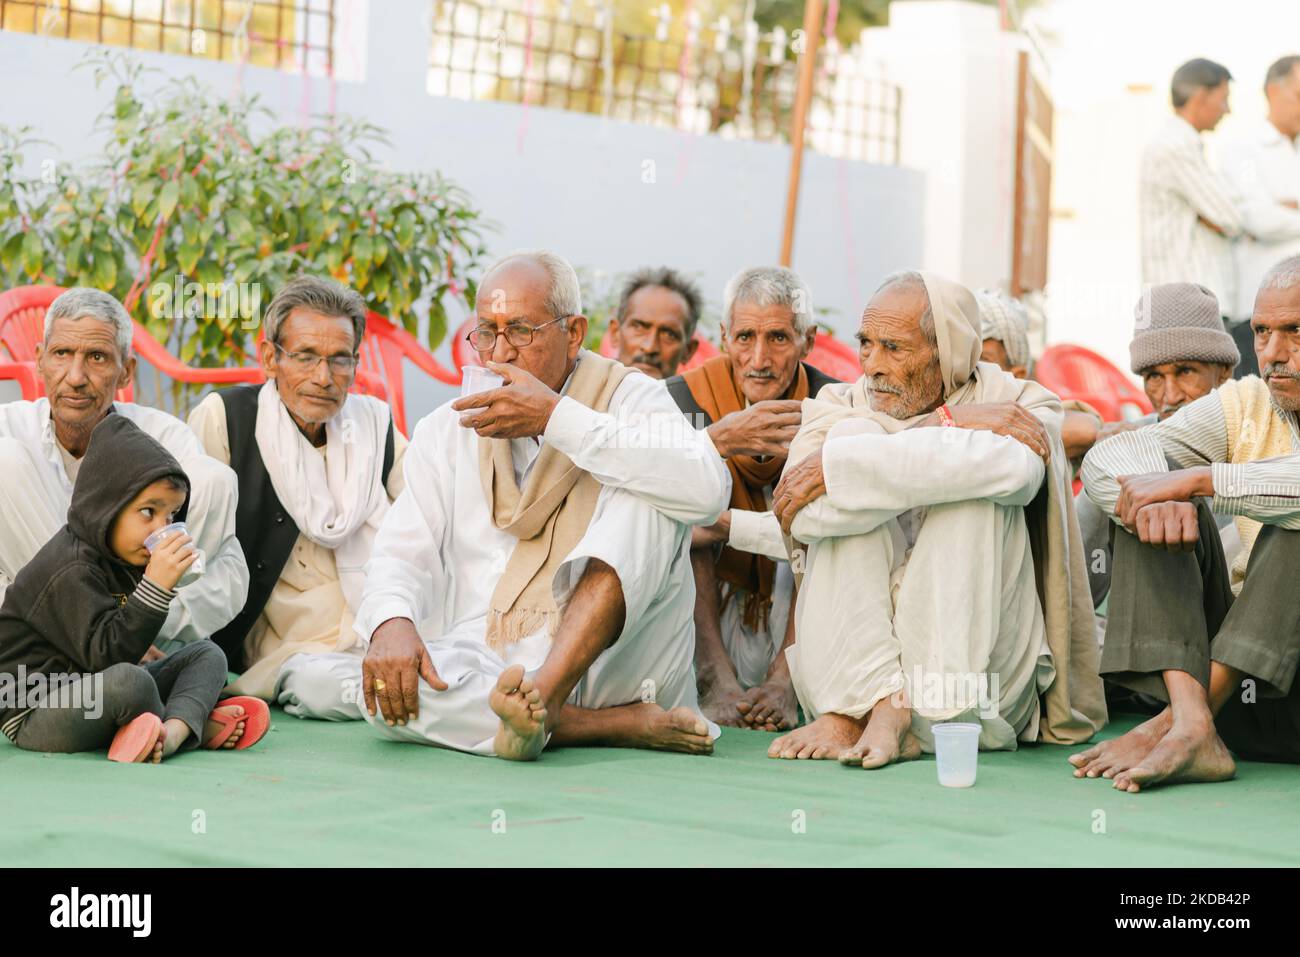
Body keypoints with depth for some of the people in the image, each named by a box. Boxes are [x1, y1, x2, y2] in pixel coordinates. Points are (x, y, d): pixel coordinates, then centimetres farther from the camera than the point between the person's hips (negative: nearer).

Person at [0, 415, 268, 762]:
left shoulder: (117, 560, 10)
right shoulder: (71, 572, -21)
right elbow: (106, 657, -29)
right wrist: (157, 586, -33)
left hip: (90, 693, 10)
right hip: (35, 715, -10)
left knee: (207, 655, 4)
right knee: (129, 681, -39)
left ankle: (173, 731, -25)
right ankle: (195, 727, -10)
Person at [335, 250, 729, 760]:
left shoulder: (629, 397, 3)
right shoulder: (446, 431, 15)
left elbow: (707, 491, -18)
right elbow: (404, 551, 5)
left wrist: (557, 418, -19)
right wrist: (391, 622, -21)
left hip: (605, 661, -2)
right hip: (484, 670, 3)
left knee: (644, 490, -21)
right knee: (384, 681, -28)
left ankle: (548, 690, -36)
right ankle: (626, 726, -25)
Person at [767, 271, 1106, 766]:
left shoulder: (1017, 403, 1)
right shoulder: (840, 406, 6)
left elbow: (1014, 465, -27)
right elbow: (806, 516, -17)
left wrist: (834, 464, -23)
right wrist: (944, 425, -18)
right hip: (849, 664, 1)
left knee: (977, 488, -20)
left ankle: (899, 710, -26)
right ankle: (859, 706, -27)